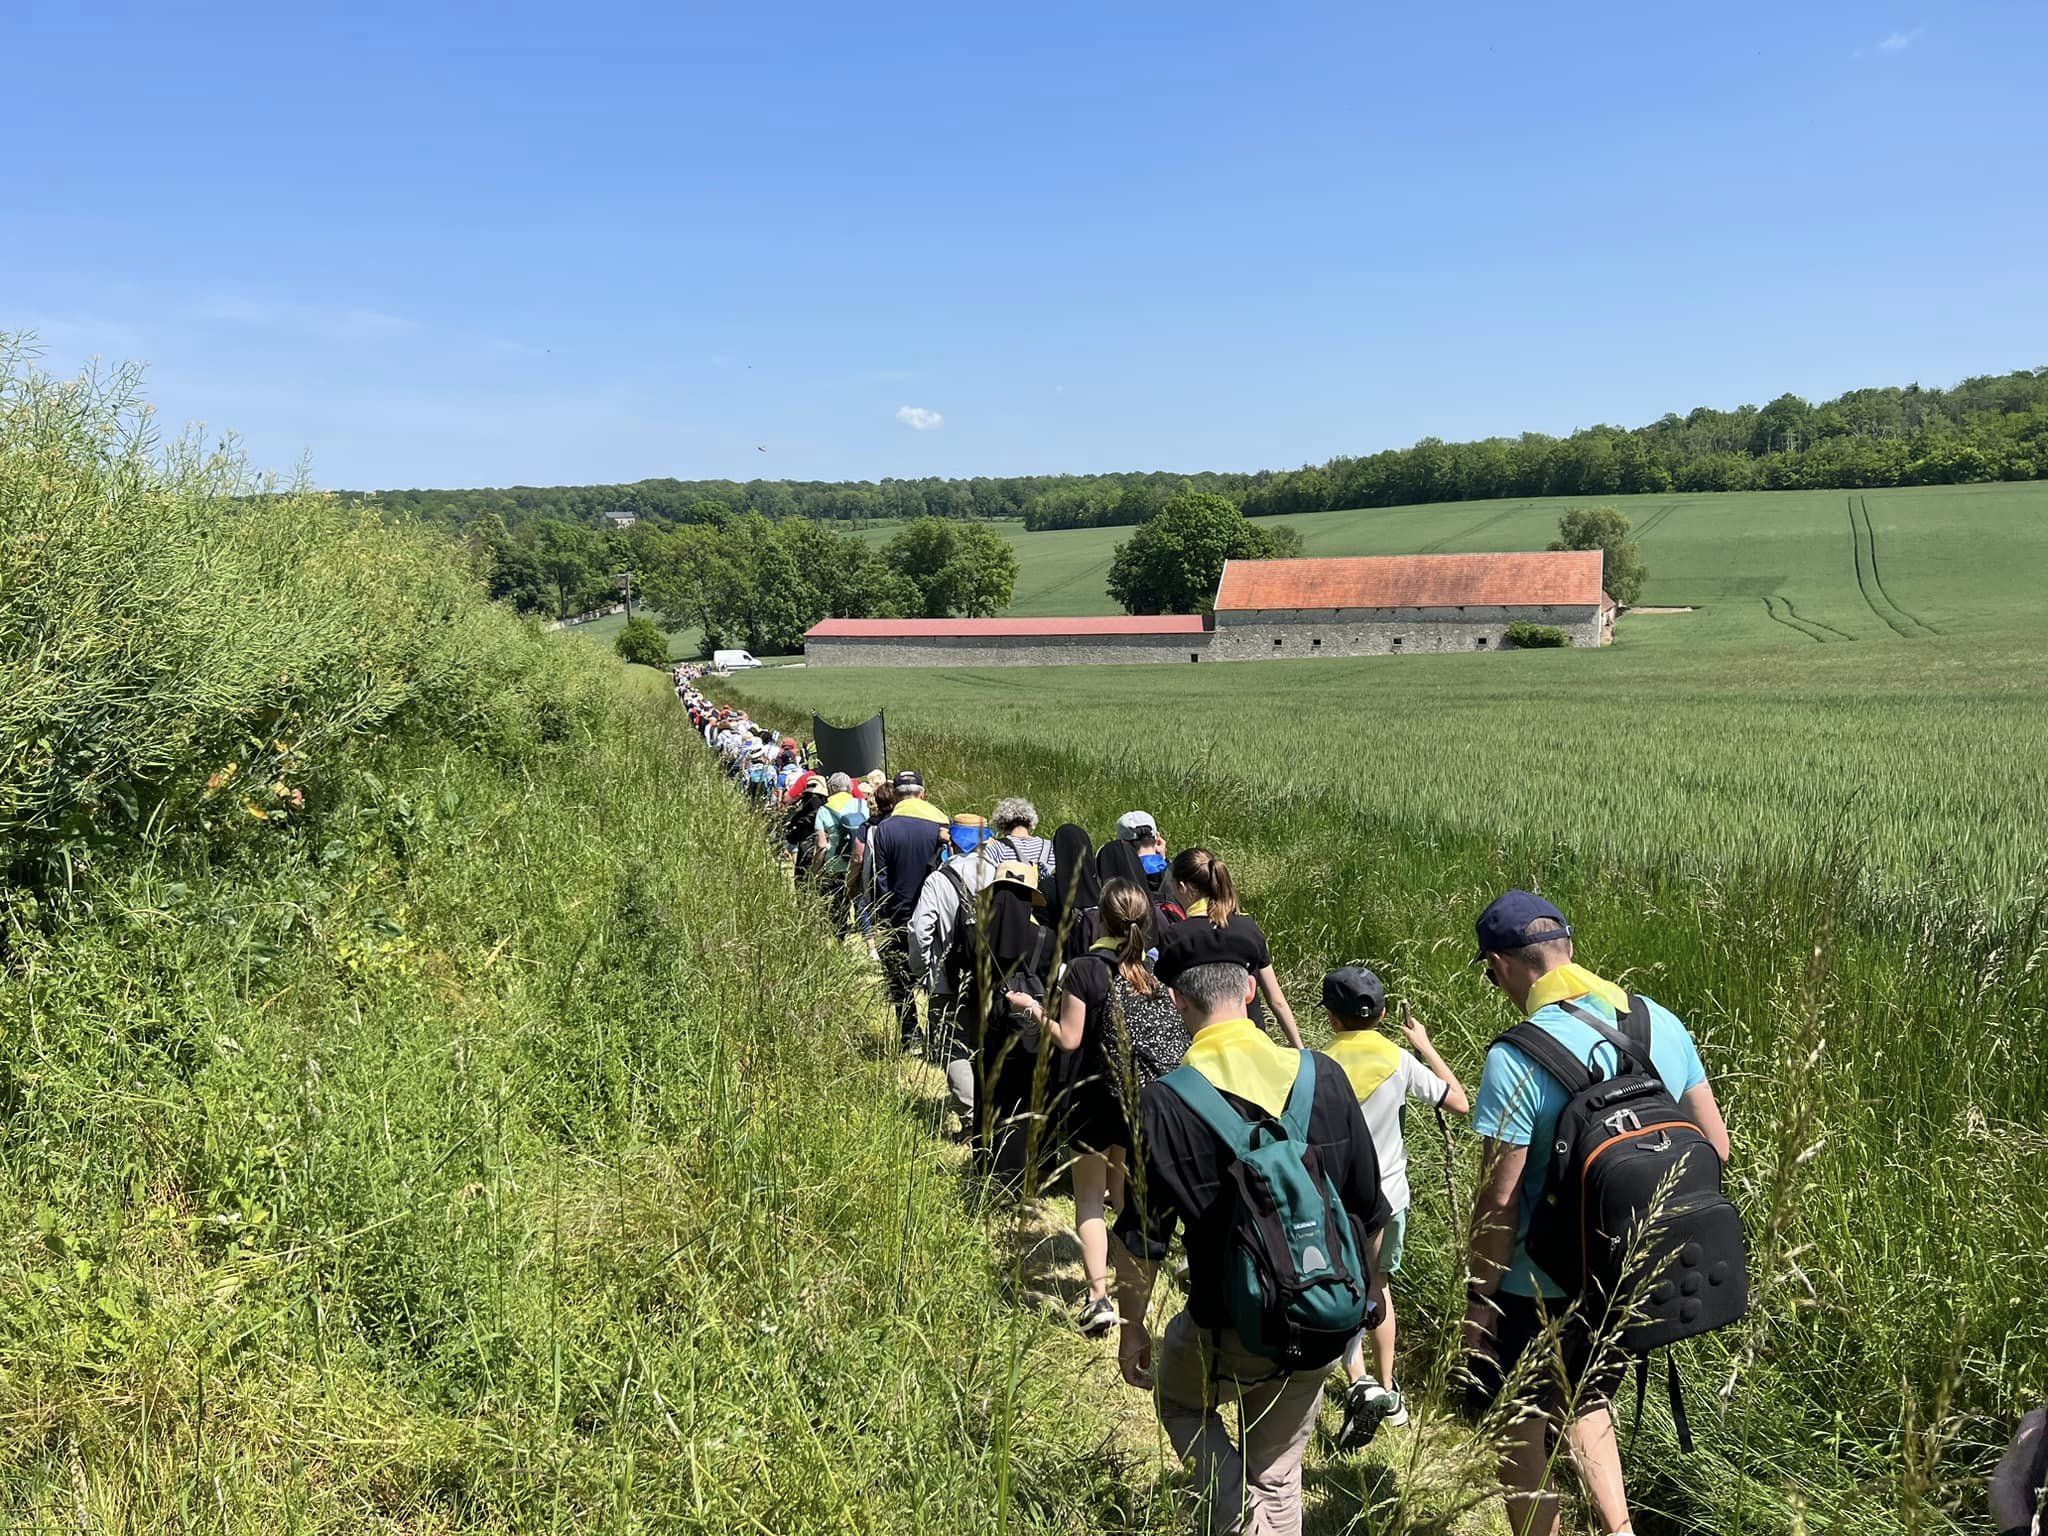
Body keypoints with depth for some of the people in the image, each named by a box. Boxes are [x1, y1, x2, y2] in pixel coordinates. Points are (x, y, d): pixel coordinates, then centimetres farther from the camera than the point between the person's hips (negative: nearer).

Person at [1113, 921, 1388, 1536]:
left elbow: (1140, 1240, -11)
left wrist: (1132, 1327, 5)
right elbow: (1369, 1209, 3)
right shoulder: (1323, 1076, -8)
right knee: (1279, 1473, 23)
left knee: (1179, 1395, 27)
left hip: (1230, 1332, -4)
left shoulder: (1165, 1103, -19)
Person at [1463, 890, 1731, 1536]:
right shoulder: (1662, 1024, -4)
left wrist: (1477, 1306, -9)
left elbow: (1499, 1200, -21)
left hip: (1540, 1288, -6)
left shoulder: (1515, 1059, -24)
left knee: (1520, 1433, 16)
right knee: (1585, 1401, 29)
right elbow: (1715, 1145, 4)